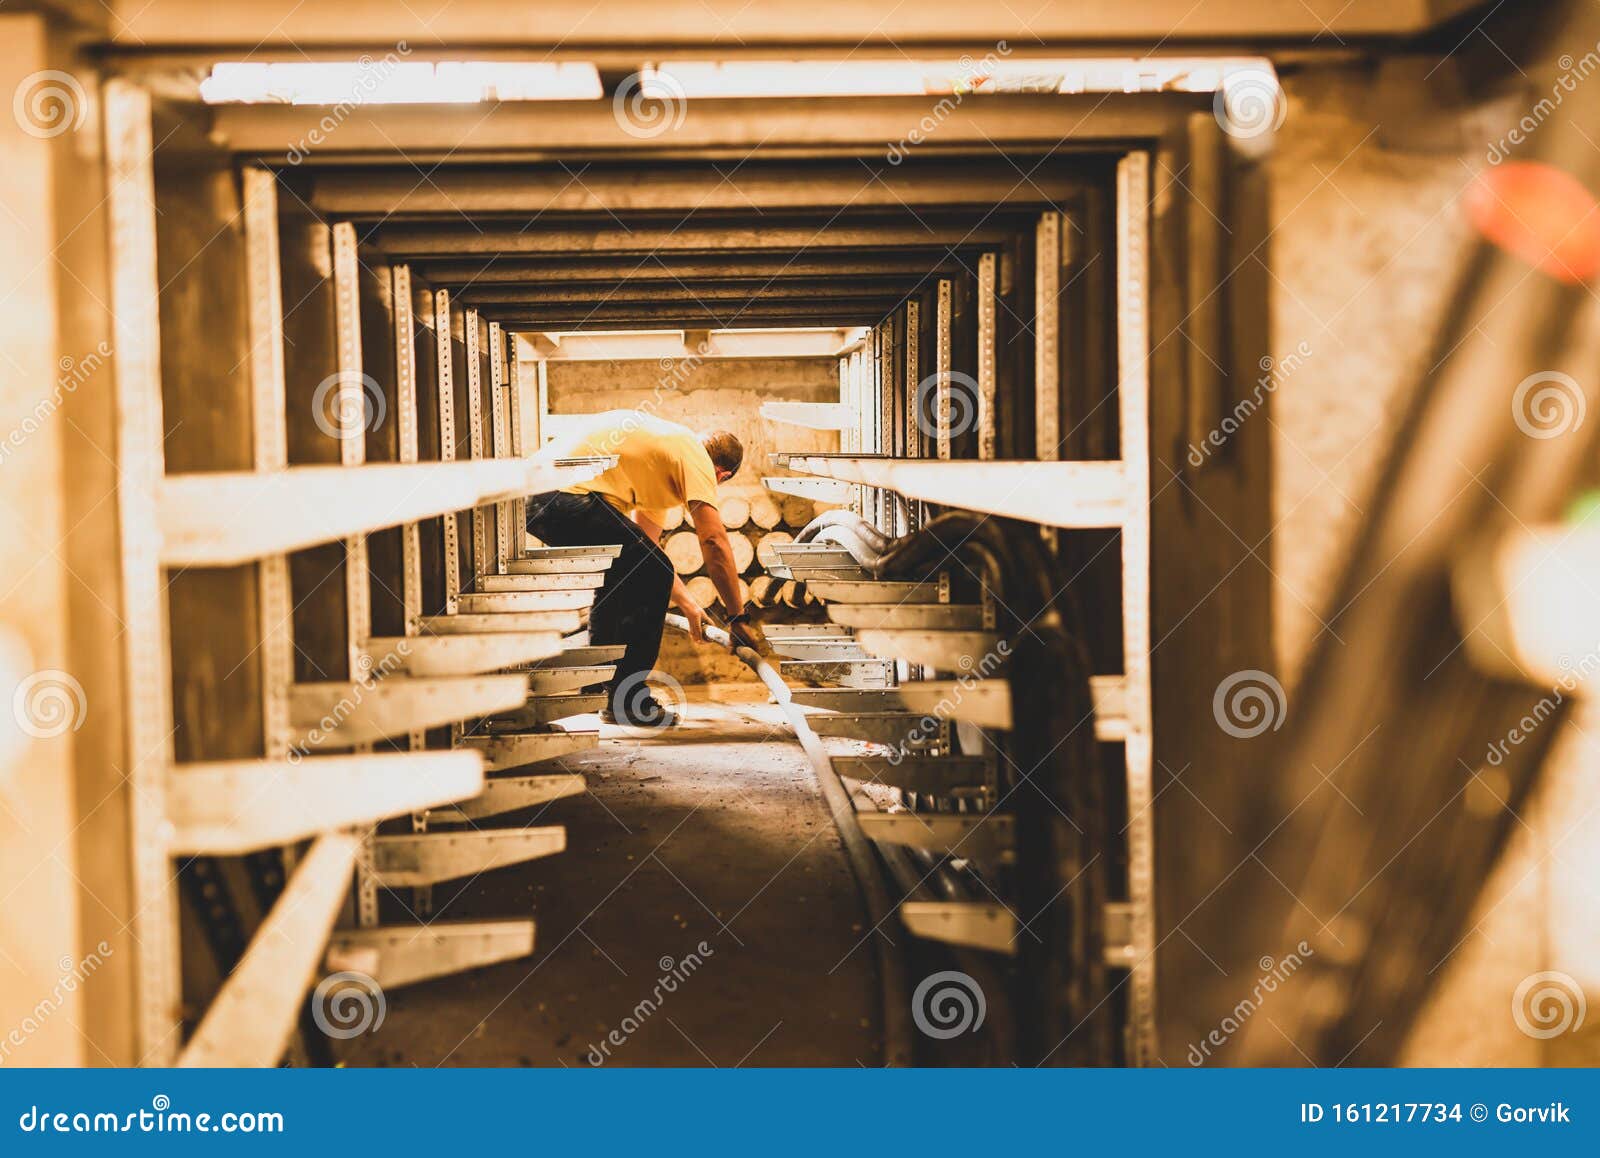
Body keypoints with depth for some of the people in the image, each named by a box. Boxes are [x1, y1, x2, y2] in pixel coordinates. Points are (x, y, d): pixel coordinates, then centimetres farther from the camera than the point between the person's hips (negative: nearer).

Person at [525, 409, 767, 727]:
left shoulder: (664, 445, 33)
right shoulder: (696, 458, 4)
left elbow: (646, 543, 39)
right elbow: (714, 540, -5)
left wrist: (687, 604, 42)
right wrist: (740, 618, 2)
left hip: (534, 496, 10)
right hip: (569, 497, -10)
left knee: (620, 574, 28)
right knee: (653, 575, -2)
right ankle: (625, 700, 3)